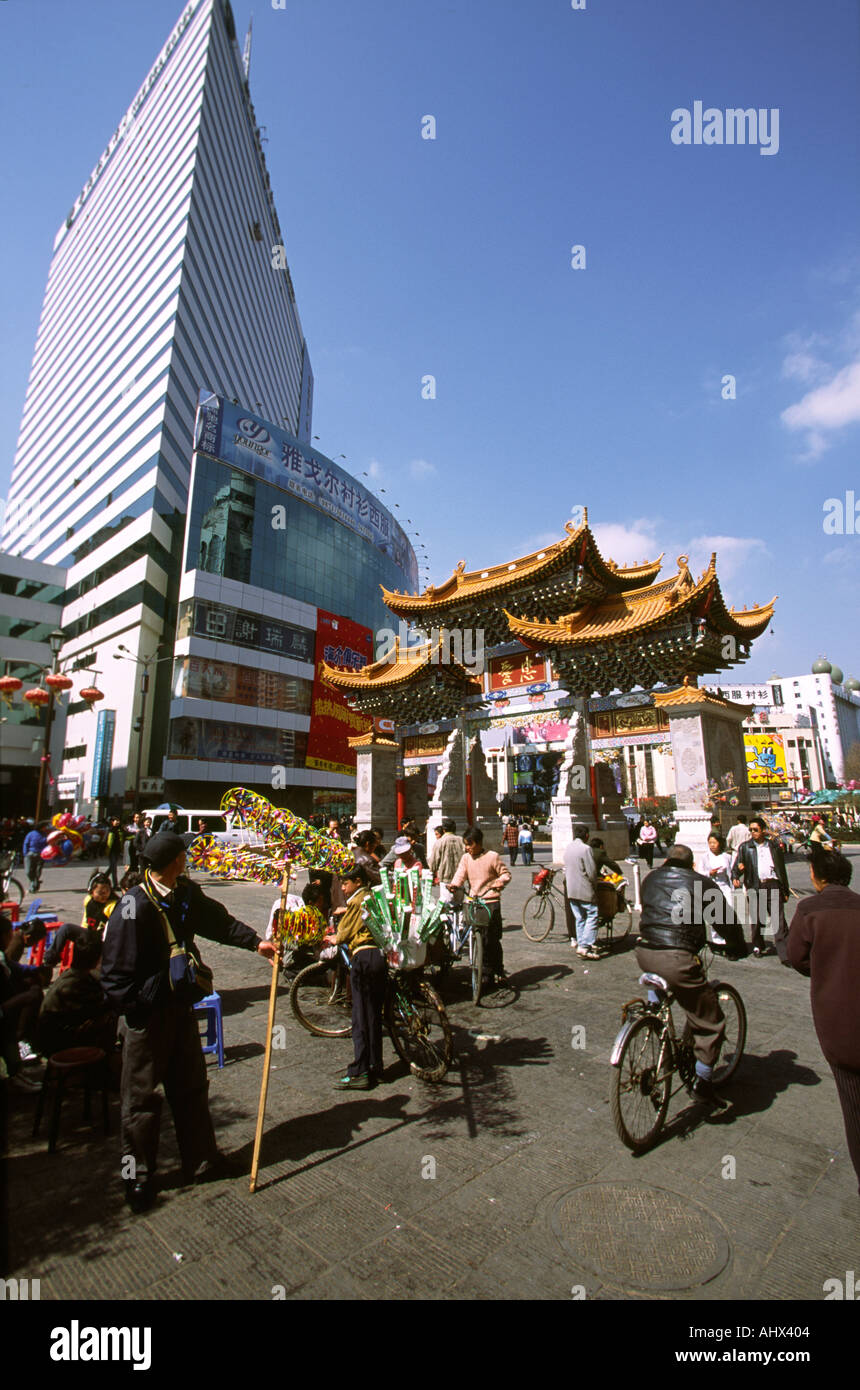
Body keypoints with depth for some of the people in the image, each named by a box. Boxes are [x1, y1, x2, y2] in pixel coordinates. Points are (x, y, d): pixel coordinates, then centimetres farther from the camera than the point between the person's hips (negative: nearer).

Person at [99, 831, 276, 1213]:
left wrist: (255, 941, 10)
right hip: (146, 1012, -7)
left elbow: (217, 919, 12)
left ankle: (200, 1157, 37)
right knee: (142, 1094, 10)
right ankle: (139, 1175, 31)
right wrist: (128, 1009, -16)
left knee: (191, 1085, 19)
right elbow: (115, 968, -18)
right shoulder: (134, 907, -24)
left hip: (180, 1003, 7)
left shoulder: (186, 895, -2)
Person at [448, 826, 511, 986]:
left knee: (492, 938, -3)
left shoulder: (492, 856, -4)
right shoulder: (466, 858, 6)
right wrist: (454, 884, -25)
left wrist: (499, 882, -19)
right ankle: (488, 970, 20)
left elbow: (506, 874, 1)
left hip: (491, 901, -4)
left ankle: (499, 971, 14)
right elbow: (460, 874, -5)